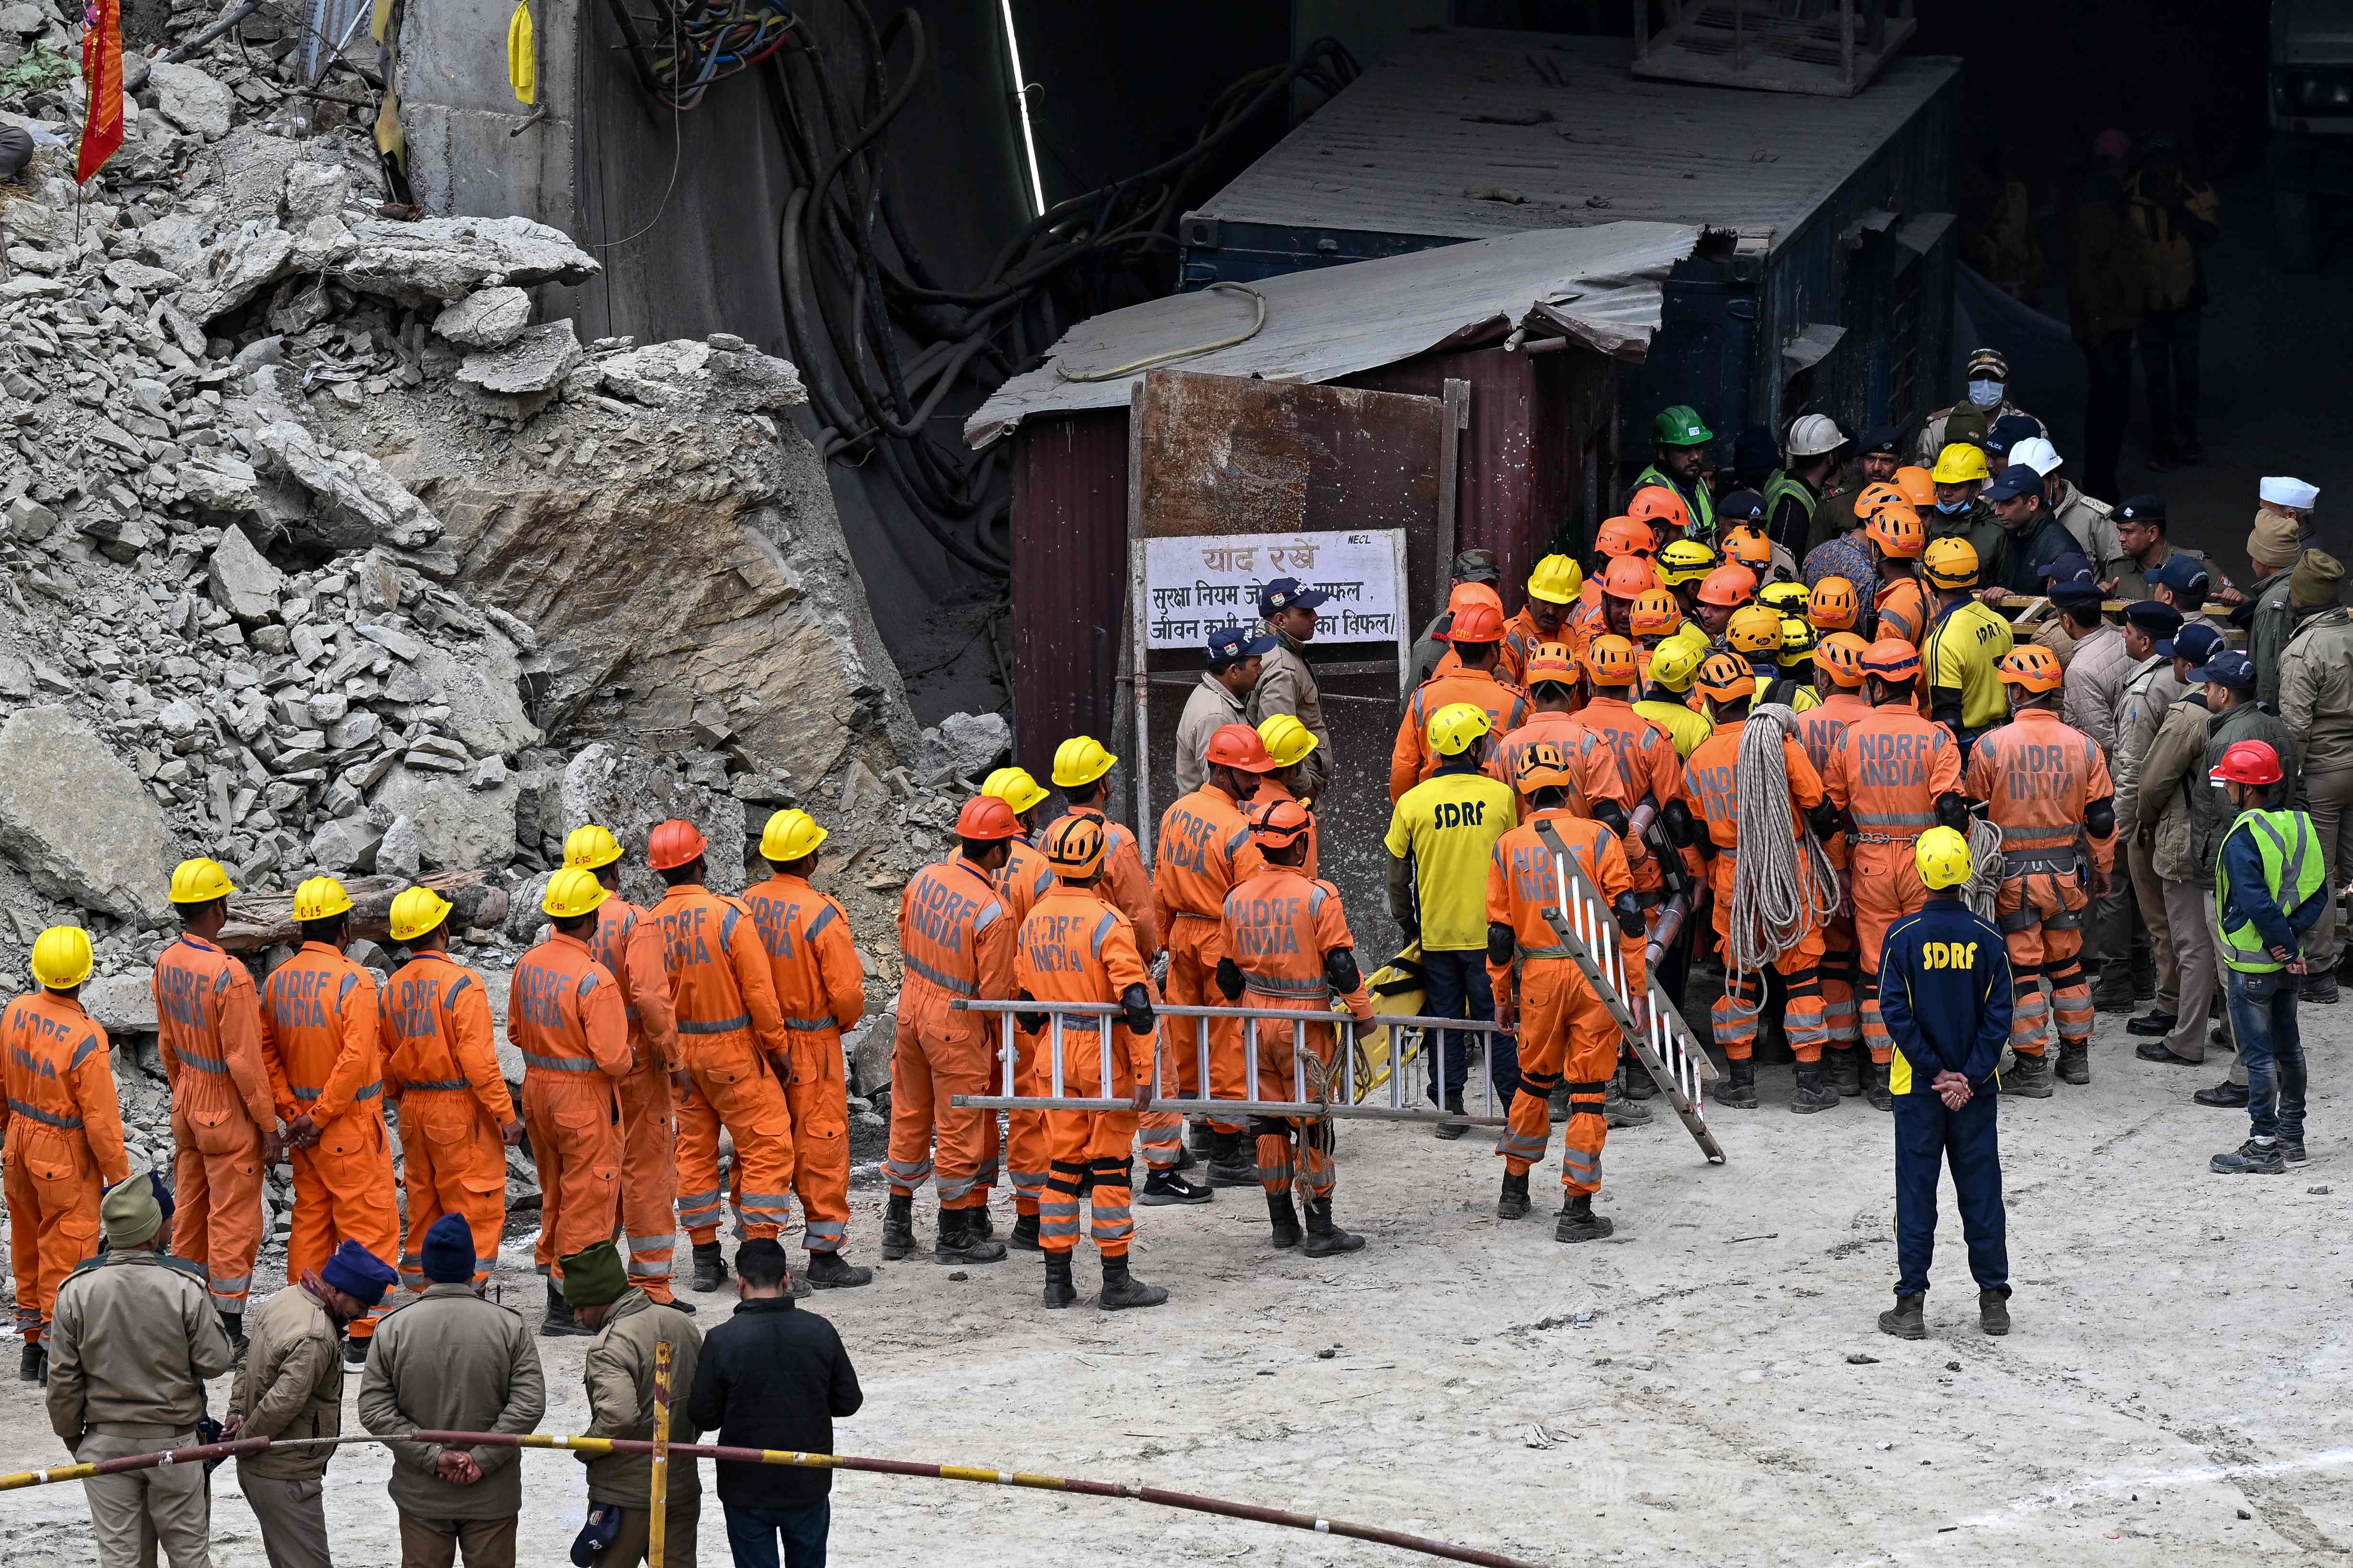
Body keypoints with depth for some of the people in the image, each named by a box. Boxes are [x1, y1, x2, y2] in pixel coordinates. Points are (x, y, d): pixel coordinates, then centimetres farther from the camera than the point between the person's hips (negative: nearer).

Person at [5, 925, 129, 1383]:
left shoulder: (17, 1012, -8)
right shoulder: (86, 1039, -28)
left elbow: (3, 1080, 7)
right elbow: (102, 1119, -22)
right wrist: (119, 1177, -10)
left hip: (20, 1140, 6)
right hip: (65, 1156, -6)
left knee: (29, 1242, 19)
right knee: (66, 1249, 6)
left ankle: (33, 1344, 31)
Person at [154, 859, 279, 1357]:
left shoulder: (167, 964, -1)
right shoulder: (231, 977, -26)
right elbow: (245, 1061, -22)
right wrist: (268, 1125, -13)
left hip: (188, 1105, 8)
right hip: (229, 1111, -8)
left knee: (190, 1209, 17)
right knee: (234, 1220, 2)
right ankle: (230, 1331, 7)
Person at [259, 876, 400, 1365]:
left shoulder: (278, 980, 3)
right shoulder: (354, 981, -18)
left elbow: (266, 1050, 6)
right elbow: (356, 1059, -24)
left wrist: (291, 1109, 4)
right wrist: (319, 1117, -16)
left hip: (305, 1121, 7)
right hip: (350, 1125, -7)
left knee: (311, 1219, 16)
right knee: (370, 1223, -1)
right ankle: (363, 1336, -3)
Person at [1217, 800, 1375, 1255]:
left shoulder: (1238, 899, 3)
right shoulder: (1318, 897, -14)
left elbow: (1228, 972, 12)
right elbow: (1341, 963, -15)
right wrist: (1362, 1011, -4)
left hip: (1259, 1019, 5)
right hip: (1306, 1022, -5)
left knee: (1270, 1123, 13)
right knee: (1311, 1125, 0)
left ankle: (1282, 1222, 19)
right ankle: (1320, 1229, 2)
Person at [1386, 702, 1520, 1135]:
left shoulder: (1411, 803, -5)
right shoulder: (1501, 796, -7)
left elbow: (1398, 875, 3)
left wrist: (1407, 924, 17)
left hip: (1436, 933, 1)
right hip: (1491, 932, -1)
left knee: (1446, 1021, 10)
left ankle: (1450, 1108, 12)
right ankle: (1515, 1103, 9)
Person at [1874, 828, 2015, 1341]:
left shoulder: (1903, 936, -9)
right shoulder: (1986, 938, -4)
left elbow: (1897, 1012, -12)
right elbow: (1999, 1015, -7)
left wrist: (1935, 1072, -8)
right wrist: (1969, 1076, -8)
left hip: (1917, 1087, -1)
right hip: (1976, 1090, 1)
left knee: (1916, 1192, 4)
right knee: (1981, 1191, 9)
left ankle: (1911, 1304, 3)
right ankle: (1994, 1302, 12)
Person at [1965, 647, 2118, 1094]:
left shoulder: (1991, 745, -11)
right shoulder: (2082, 746, -3)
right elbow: (2101, 817, 3)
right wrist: (2103, 869, 17)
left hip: (2012, 873, -3)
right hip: (2065, 871, 3)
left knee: (2022, 969, 1)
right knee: (2067, 965, 17)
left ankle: (2031, 1067, 2)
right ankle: (2076, 1057, 24)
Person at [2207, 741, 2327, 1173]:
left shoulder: (2244, 837, -20)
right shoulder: (2299, 825, 3)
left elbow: (2257, 903, -26)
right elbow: (2319, 892, 3)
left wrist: (2286, 946, -16)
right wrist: (2291, 938, -6)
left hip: (2253, 962, -8)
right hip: (2287, 960, 8)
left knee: (2259, 1054, -1)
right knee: (2288, 1047, 17)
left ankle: (2264, 1146, 3)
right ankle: (2292, 1136, 26)